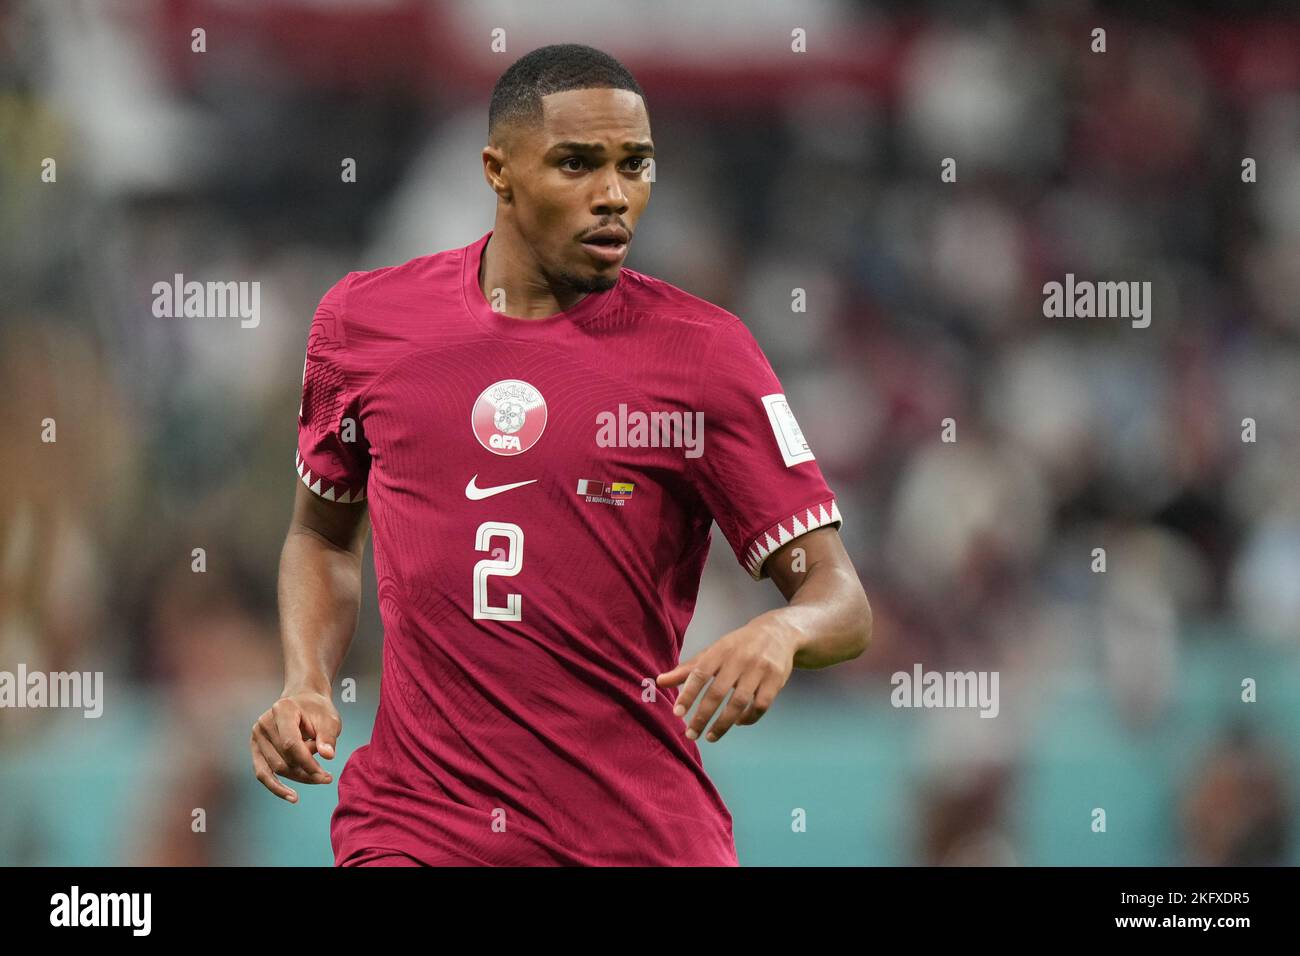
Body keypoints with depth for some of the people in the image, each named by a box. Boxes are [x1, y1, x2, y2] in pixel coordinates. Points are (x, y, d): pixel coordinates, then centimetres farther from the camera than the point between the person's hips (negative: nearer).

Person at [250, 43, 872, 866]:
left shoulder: (702, 351, -4)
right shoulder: (363, 321, 4)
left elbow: (839, 598, -6)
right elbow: (325, 534, 20)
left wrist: (780, 634, -28)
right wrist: (308, 685, 2)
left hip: (643, 830, -1)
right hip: (415, 828, 1)